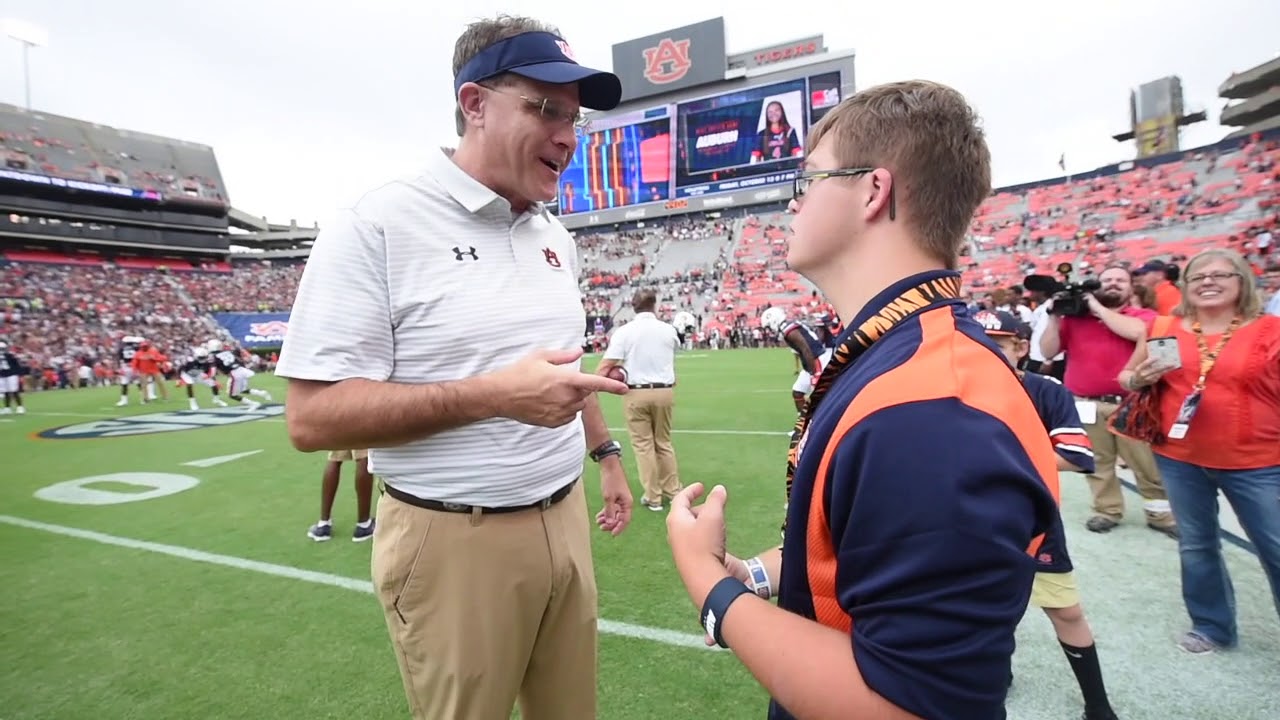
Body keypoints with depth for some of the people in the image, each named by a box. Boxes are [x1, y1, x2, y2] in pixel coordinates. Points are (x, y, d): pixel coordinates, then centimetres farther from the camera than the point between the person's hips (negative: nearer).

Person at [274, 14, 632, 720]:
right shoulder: (377, 225, -14)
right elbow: (313, 417, -18)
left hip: (564, 523, 7)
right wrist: (494, 395, -27)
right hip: (455, 543, -6)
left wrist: (606, 453, 18)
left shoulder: (555, 236, 8)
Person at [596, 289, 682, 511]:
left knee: (643, 445, 6)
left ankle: (653, 497, 12)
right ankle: (673, 491, 24)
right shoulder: (669, 329, 2)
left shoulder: (624, 331, -7)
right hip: (664, 392, 3)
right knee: (664, 443, 17)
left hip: (636, 393, -3)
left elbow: (605, 366, -15)